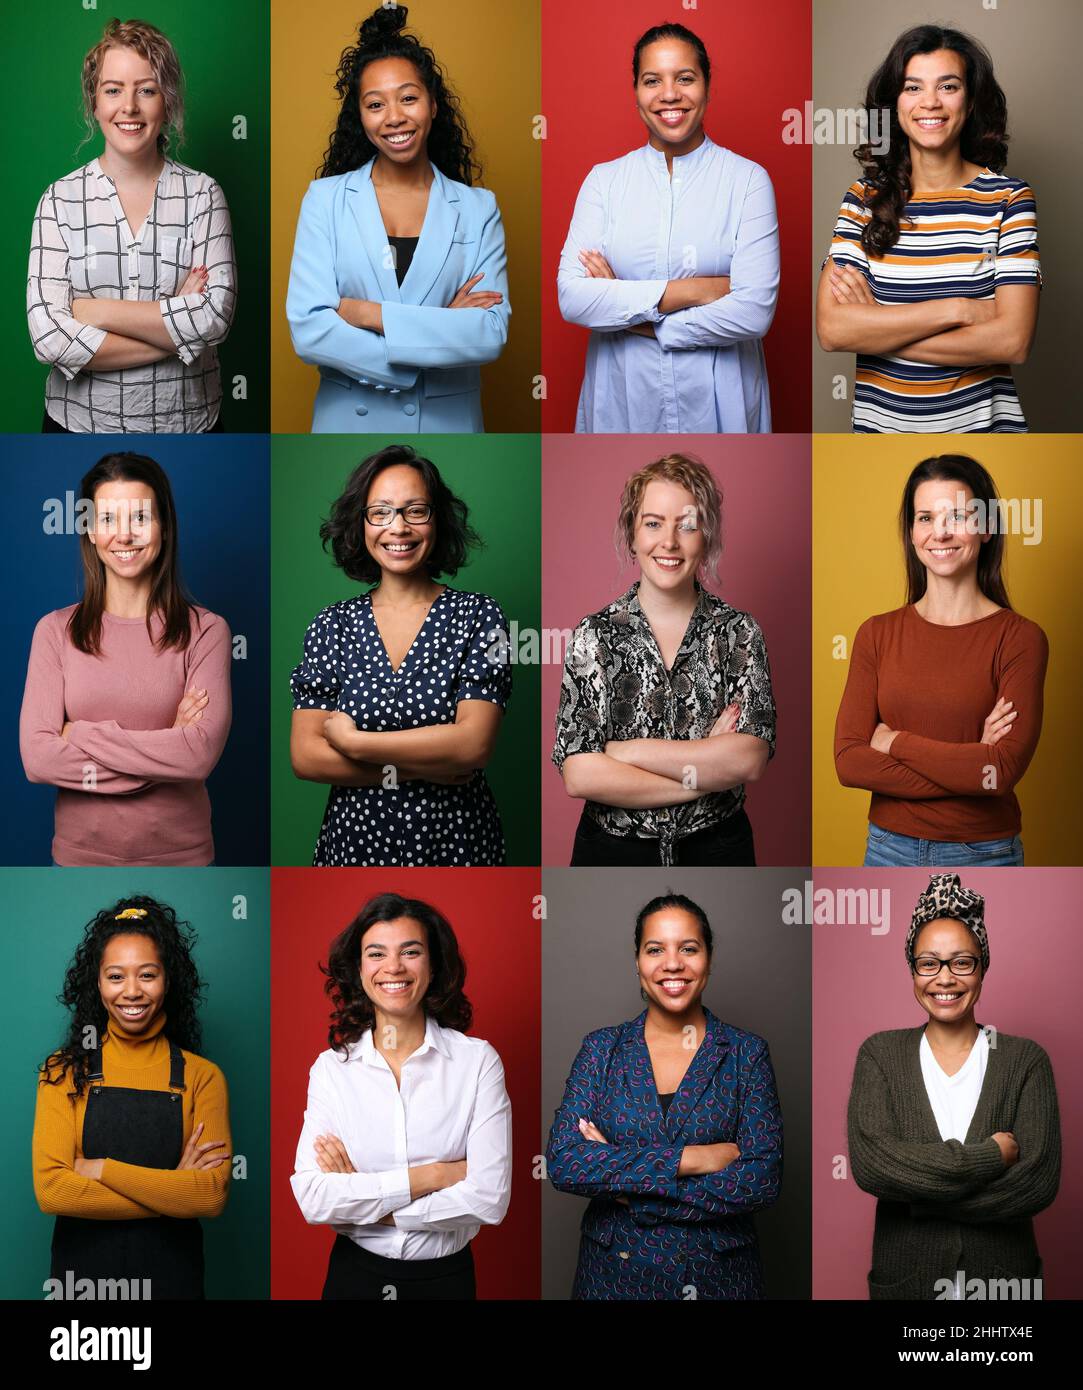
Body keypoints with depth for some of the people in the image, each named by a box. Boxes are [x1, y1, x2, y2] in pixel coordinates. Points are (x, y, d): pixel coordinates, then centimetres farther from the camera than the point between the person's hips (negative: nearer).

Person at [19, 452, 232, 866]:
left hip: (179, 853, -1)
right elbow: (36, 758, -12)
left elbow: (201, 754, -19)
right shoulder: (55, 630, -3)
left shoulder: (205, 631, -8)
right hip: (80, 852, 1)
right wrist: (162, 751, -16)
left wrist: (80, 734, -14)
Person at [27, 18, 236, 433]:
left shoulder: (202, 195, -3)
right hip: (79, 422, 0)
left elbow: (216, 316, -15)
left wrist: (96, 310, -15)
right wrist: (176, 330, -16)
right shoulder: (60, 200, -4)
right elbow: (48, 337, -14)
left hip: (188, 422, 0)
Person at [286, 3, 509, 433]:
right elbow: (307, 329, -14)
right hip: (349, 421, -1)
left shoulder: (477, 209, -2)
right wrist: (442, 331, -17)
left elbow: (492, 333, -12)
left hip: (446, 426, 1)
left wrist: (368, 314, -18)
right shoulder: (325, 200, -3)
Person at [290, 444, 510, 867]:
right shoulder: (333, 625, 0)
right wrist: (426, 764, -16)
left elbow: (474, 743, -18)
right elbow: (305, 756, -8)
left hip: (456, 843, -2)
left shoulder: (477, 615, -6)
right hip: (355, 842, 2)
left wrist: (351, 740, -14)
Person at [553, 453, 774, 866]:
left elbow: (750, 760, -17)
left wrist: (623, 750, -18)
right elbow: (579, 776, -15)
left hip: (716, 847, 1)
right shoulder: (595, 635, -6)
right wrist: (702, 773, -18)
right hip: (612, 848, -1)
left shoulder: (739, 632, -4)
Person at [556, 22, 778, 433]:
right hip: (622, 400, 1)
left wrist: (629, 314, -12)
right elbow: (572, 298, -11)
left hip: (718, 403, -1)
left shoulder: (748, 179, -5)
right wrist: (691, 291, -16)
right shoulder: (604, 179, 1)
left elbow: (754, 313, -15)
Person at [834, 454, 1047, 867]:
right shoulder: (877, 633, 0)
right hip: (888, 849, 3)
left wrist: (895, 741, -11)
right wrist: (969, 766, -16)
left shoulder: (1019, 638, -9)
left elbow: (1005, 769, -19)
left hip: (983, 854, -2)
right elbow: (849, 762, -8)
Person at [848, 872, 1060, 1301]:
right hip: (903, 1280, 0)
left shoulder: (1026, 1060, -3)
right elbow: (869, 1164, -16)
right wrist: (988, 1157, -18)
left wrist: (916, 1191, -16)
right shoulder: (880, 1054, -2)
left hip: (1004, 1280, 0)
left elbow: (1039, 1182, -14)